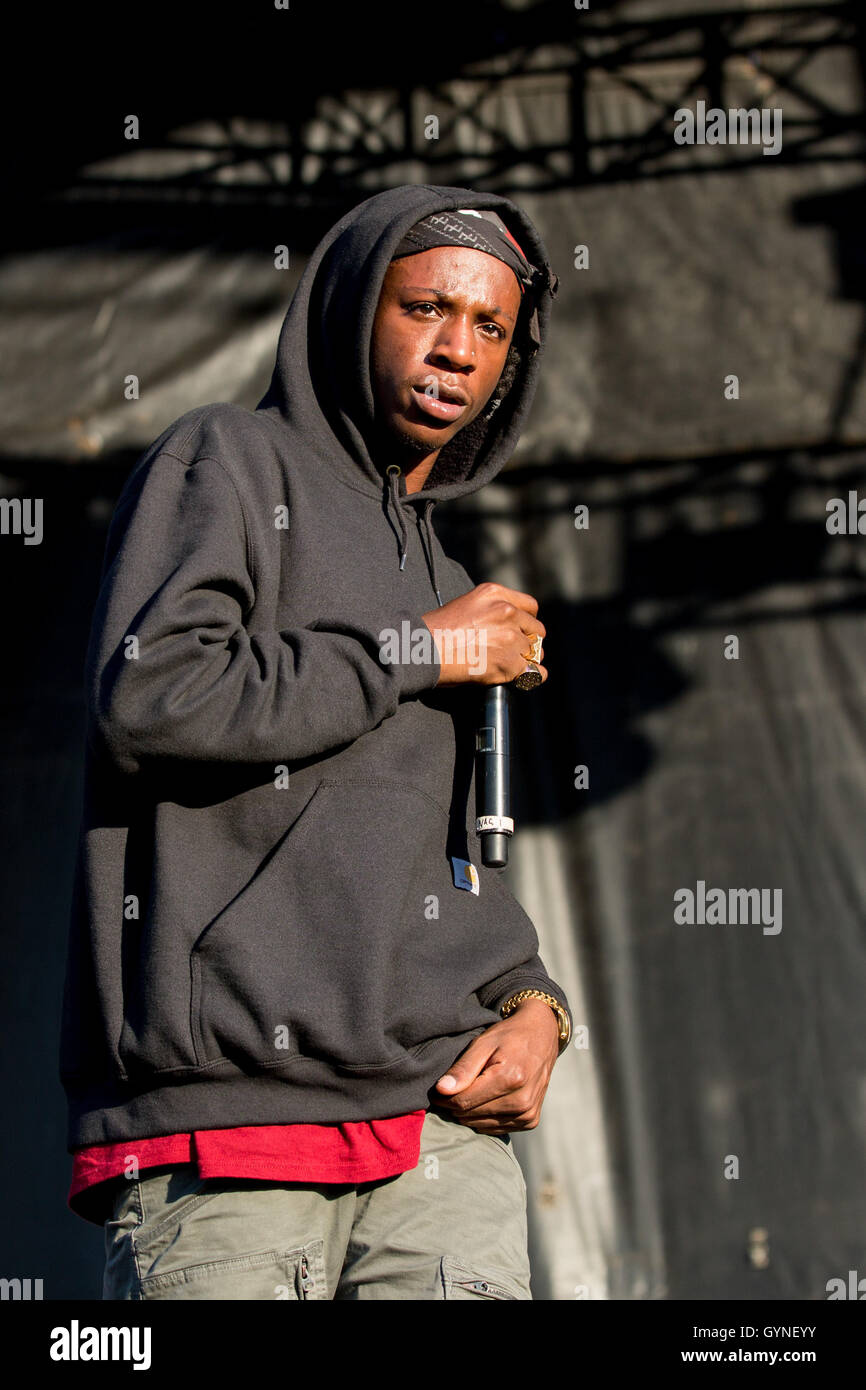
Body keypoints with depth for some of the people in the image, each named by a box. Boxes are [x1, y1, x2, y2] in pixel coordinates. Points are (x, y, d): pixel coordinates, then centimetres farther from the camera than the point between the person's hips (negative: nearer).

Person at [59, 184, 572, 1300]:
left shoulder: (437, 582, 25)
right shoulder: (227, 463, 5)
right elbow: (151, 696, -14)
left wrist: (531, 1002, 9)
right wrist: (424, 650, -4)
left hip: (441, 1128, 6)